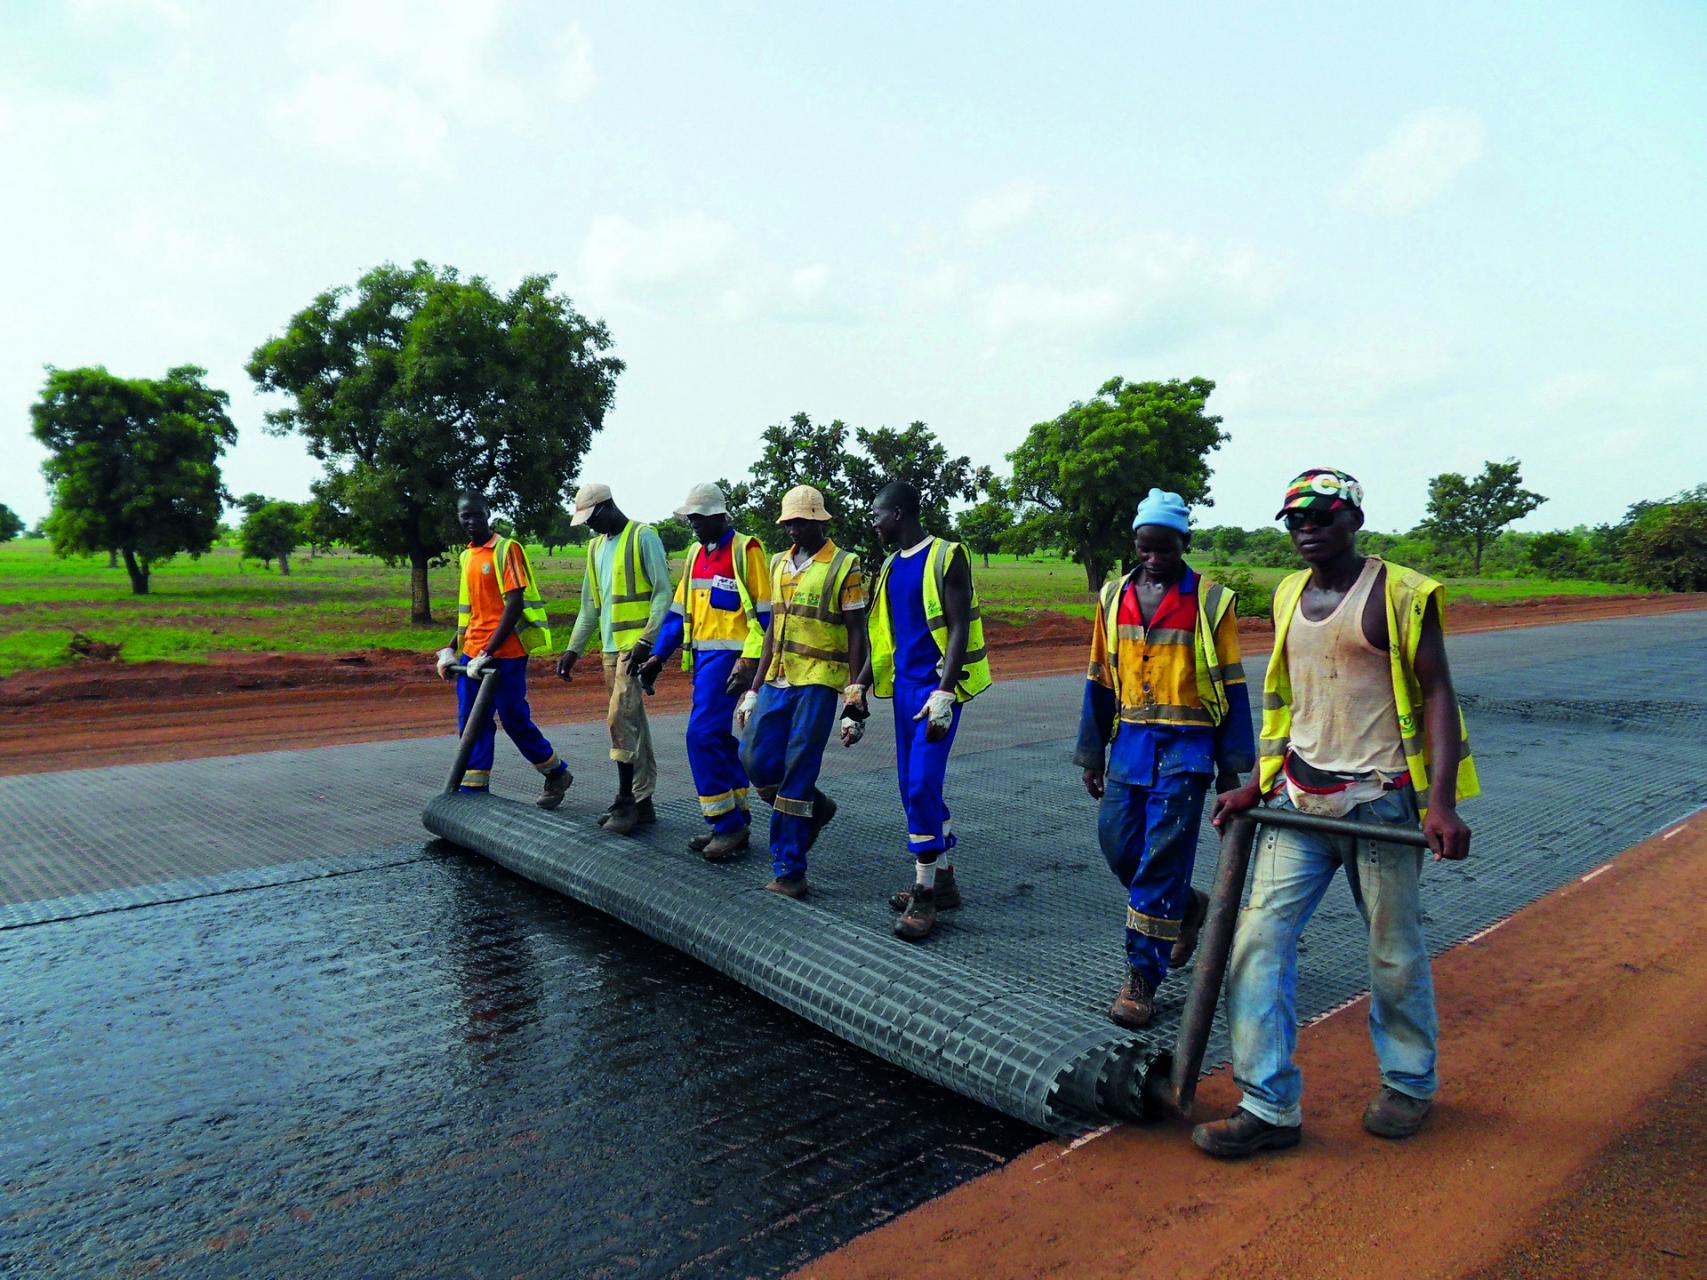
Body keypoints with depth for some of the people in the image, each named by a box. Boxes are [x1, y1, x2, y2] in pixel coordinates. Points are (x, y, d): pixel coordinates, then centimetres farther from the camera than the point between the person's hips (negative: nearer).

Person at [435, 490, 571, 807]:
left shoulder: (506, 549, -8)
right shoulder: (466, 557, 15)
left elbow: (514, 604, -15)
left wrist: (489, 653, -19)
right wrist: (451, 649, 13)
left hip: (505, 654, -7)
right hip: (472, 655, 7)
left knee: (514, 719, 0)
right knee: (471, 722, 4)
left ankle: (557, 774, 19)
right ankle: (475, 789, 10)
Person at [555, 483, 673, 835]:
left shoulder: (643, 537, -6)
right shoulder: (596, 546, 18)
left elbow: (663, 592, -12)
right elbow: (590, 604, 21)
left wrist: (646, 640, -20)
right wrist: (573, 648, 15)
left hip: (637, 645, -8)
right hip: (611, 647, 8)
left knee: (620, 719, -13)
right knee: (634, 723, 10)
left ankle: (626, 800, -5)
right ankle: (642, 802, 16)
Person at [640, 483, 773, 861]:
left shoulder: (745, 550, -7)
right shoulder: (697, 555, 17)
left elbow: (763, 612, -12)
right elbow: (680, 610, 20)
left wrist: (749, 659, -19)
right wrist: (658, 655, 14)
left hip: (728, 656, -8)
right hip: (702, 656, 8)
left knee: (702, 735, -13)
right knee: (721, 739, 11)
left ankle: (727, 823, -4)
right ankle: (735, 822, 19)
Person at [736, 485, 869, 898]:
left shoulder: (844, 566, -6)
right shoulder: (780, 564, 13)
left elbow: (856, 635, -6)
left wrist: (855, 701, -10)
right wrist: (754, 689, 16)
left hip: (819, 683, -6)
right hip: (778, 680, 7)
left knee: (797, 773, -5)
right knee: (755, 759, 3)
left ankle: (789, 870, 6)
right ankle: (816, 808, 29)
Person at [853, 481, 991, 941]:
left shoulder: (946, 558, -9)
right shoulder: (891, 567, 14)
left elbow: (959, 629, -14)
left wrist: (943, 694, -22)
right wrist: (858, 689, 16)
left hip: (936, 687, -8)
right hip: (904, 685, 8)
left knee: (922, 786, -12)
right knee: (915, 787, 11)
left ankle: (925, 894, -2)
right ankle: (943, 881, 23)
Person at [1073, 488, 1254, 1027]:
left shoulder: (1211, 601, -2)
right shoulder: (1115, 597, 8)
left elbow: (1231, 687, 1)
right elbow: (1100, 681, 13)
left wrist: (1231, 766, 0)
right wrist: (1092, 756, 11)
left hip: (1186, 745, -4)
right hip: (1131, 741, 4)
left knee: (1162, 857, -7)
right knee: (1118, 845, 4)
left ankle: (1142, 975, 3)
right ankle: (1185, 907, 33)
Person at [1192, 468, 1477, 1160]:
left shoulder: (1401, 592, -6)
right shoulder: (1288, 597, 11)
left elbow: (1437, 695, -8)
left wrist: (1442, 802, -18)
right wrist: (1257, 784, 12)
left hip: (1380, 799, -5)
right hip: (1300, 799, 5)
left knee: (1395, 951, 10)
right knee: (1260, 939, -2)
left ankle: (1409, 1082, 35)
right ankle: (1269, 1106, 6)